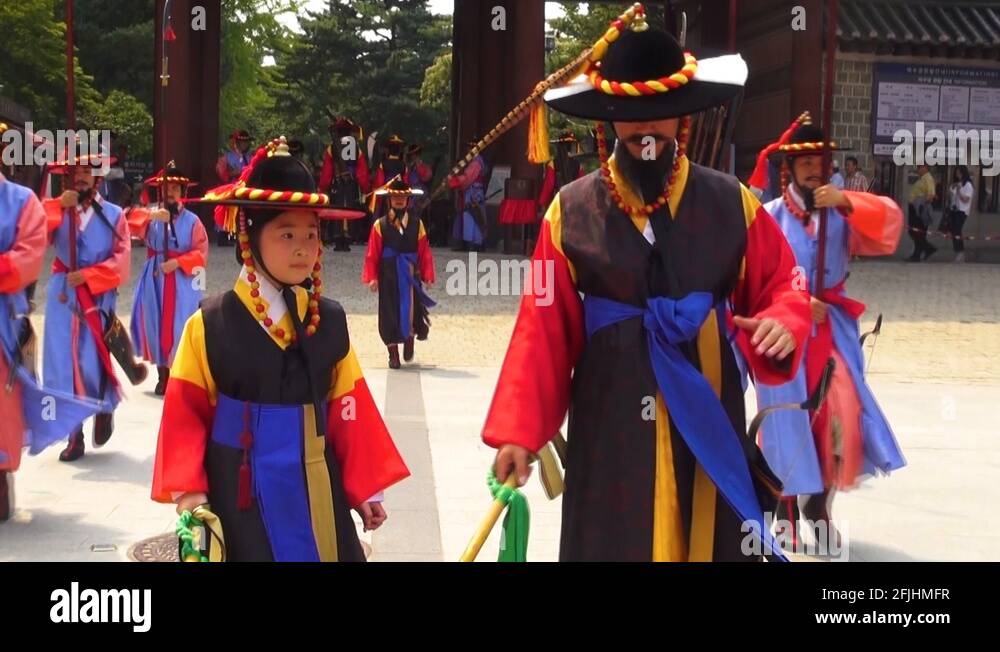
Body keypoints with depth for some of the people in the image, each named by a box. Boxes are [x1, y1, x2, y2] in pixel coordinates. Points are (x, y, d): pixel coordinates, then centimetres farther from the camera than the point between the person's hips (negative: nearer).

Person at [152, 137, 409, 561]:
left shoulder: (330, 321, 4)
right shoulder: (209, 325, -6)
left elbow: (349, 412, 5)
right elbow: (186, 414, -4)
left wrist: (367, 488, 5)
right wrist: (187, 489, -13)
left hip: (315, 490, 3)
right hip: (240, 493, -3)